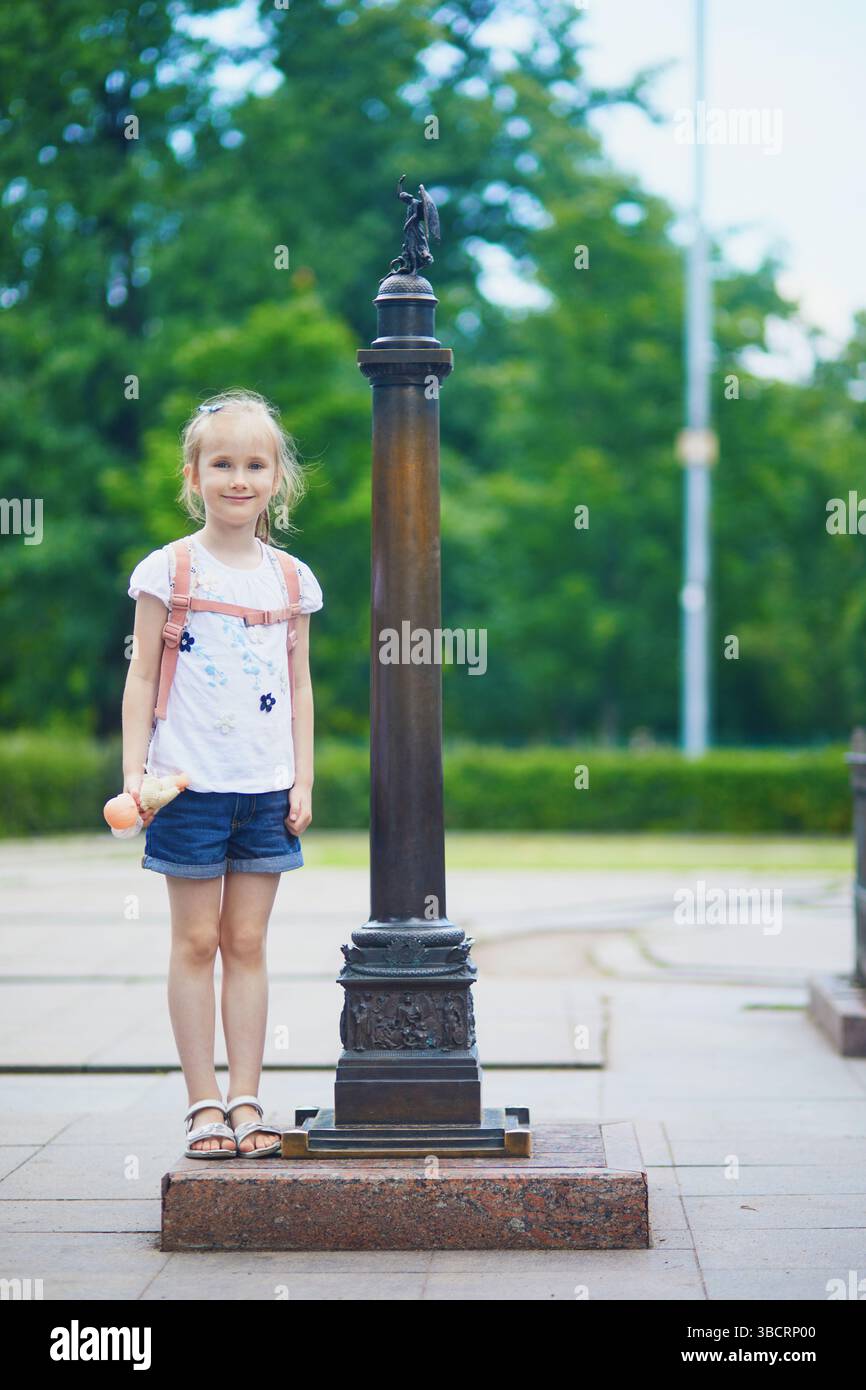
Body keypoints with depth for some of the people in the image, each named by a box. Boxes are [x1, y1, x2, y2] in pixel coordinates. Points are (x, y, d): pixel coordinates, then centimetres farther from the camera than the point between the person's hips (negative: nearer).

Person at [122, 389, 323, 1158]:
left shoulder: (290, 579, 7)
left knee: (248, 943, 6)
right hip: (190, 781, -3)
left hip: (267, 788, 3)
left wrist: (303, 781, 5)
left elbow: (299, 688, 11)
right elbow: (142, 678, -1)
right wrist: (134, 774, -8)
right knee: (196, 941, 2)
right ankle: (204, 1103, 9)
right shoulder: (169, 570, -2)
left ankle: (246, 1100, 12)